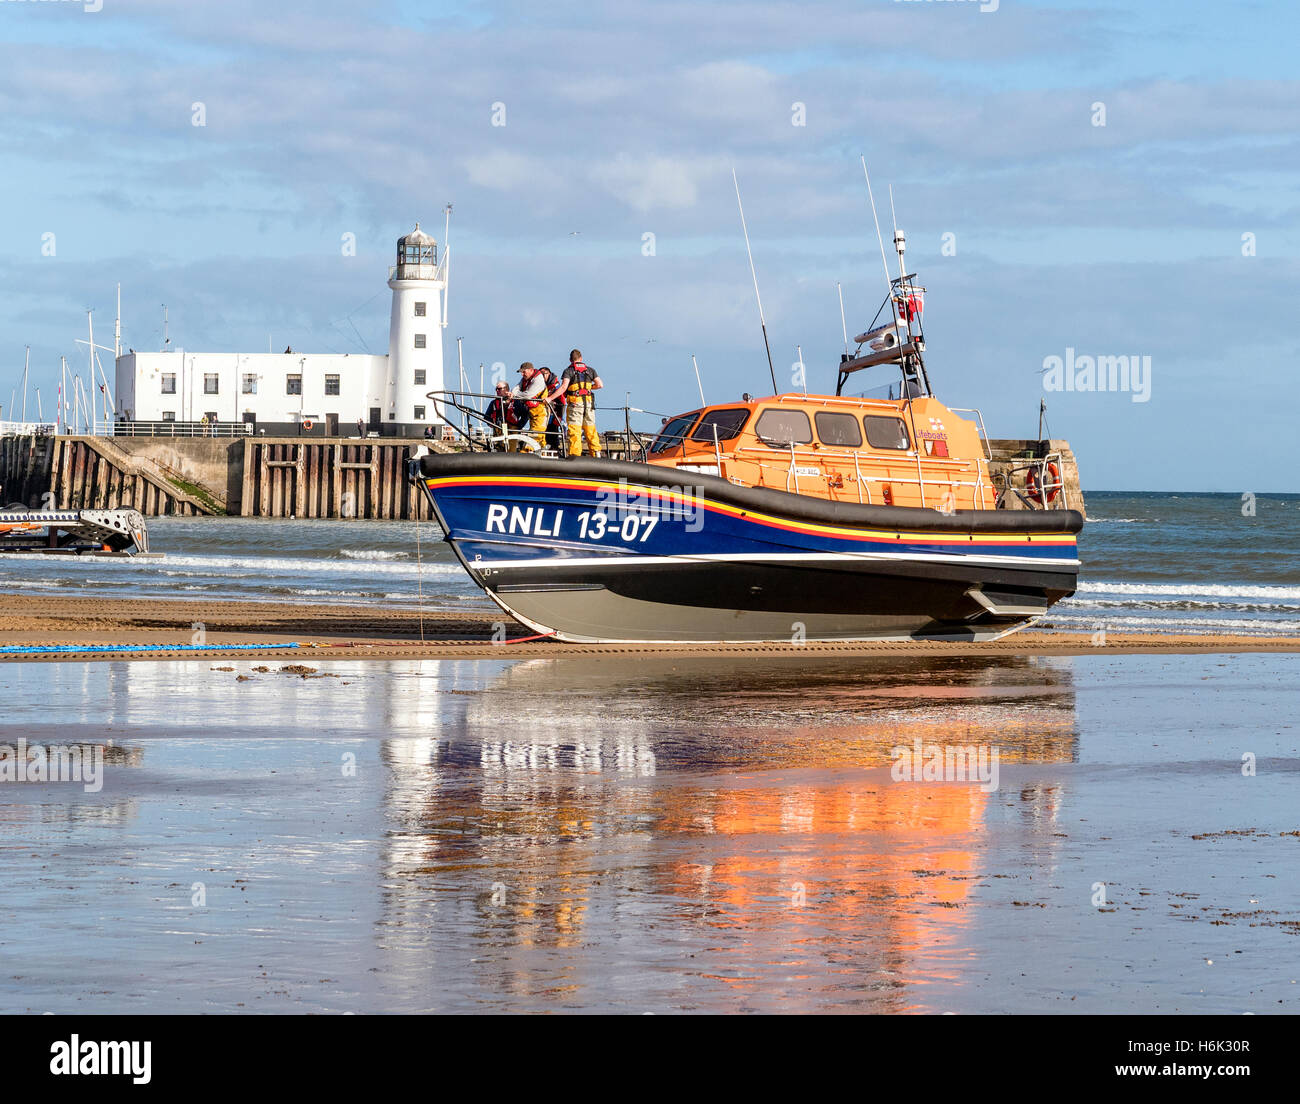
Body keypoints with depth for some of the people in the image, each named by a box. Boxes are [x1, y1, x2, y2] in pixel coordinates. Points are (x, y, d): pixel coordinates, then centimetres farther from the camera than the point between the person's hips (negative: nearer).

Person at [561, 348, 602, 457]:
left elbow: (564, 387, -14)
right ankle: (596, 454, 8)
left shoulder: (569, 371, -2)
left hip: (575, 403, -4)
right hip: (589, 403, 4)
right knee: (590, 429, 11)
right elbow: (600, 385, 5)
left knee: (574, 431, -5)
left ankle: (575, 455, -10)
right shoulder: (590, 370, 11)